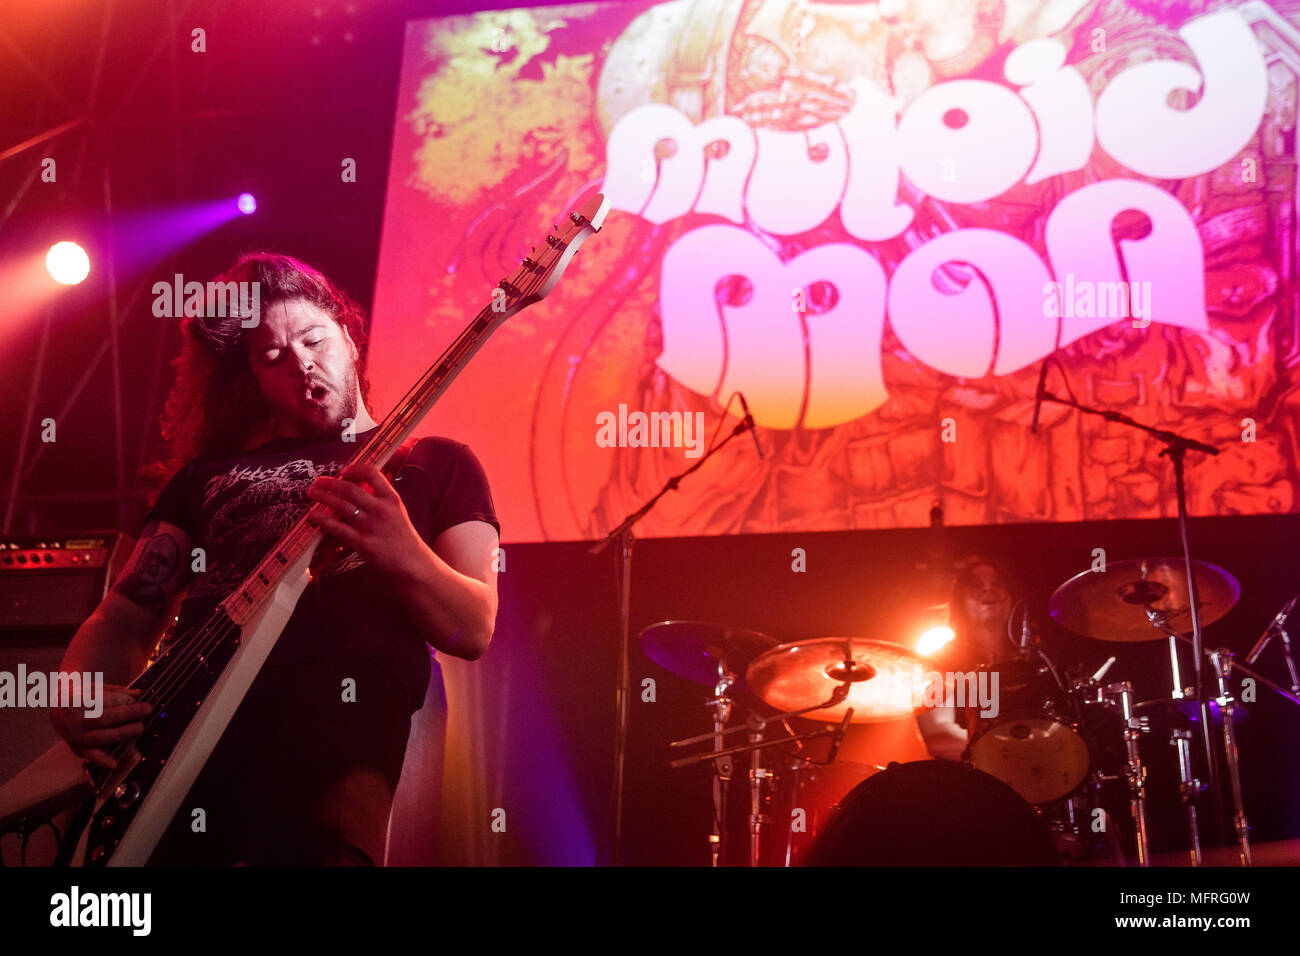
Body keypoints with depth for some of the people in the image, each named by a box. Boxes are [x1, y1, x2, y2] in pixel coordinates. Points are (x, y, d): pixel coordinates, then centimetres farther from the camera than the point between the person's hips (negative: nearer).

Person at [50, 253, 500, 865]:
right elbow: (123, 618, 23)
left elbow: (474, 630, 7)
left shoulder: (433, 463, 19)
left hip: (334, 725, -4)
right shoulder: (209, 472, 28)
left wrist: (403, 555, -13)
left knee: (322, 844, -34)